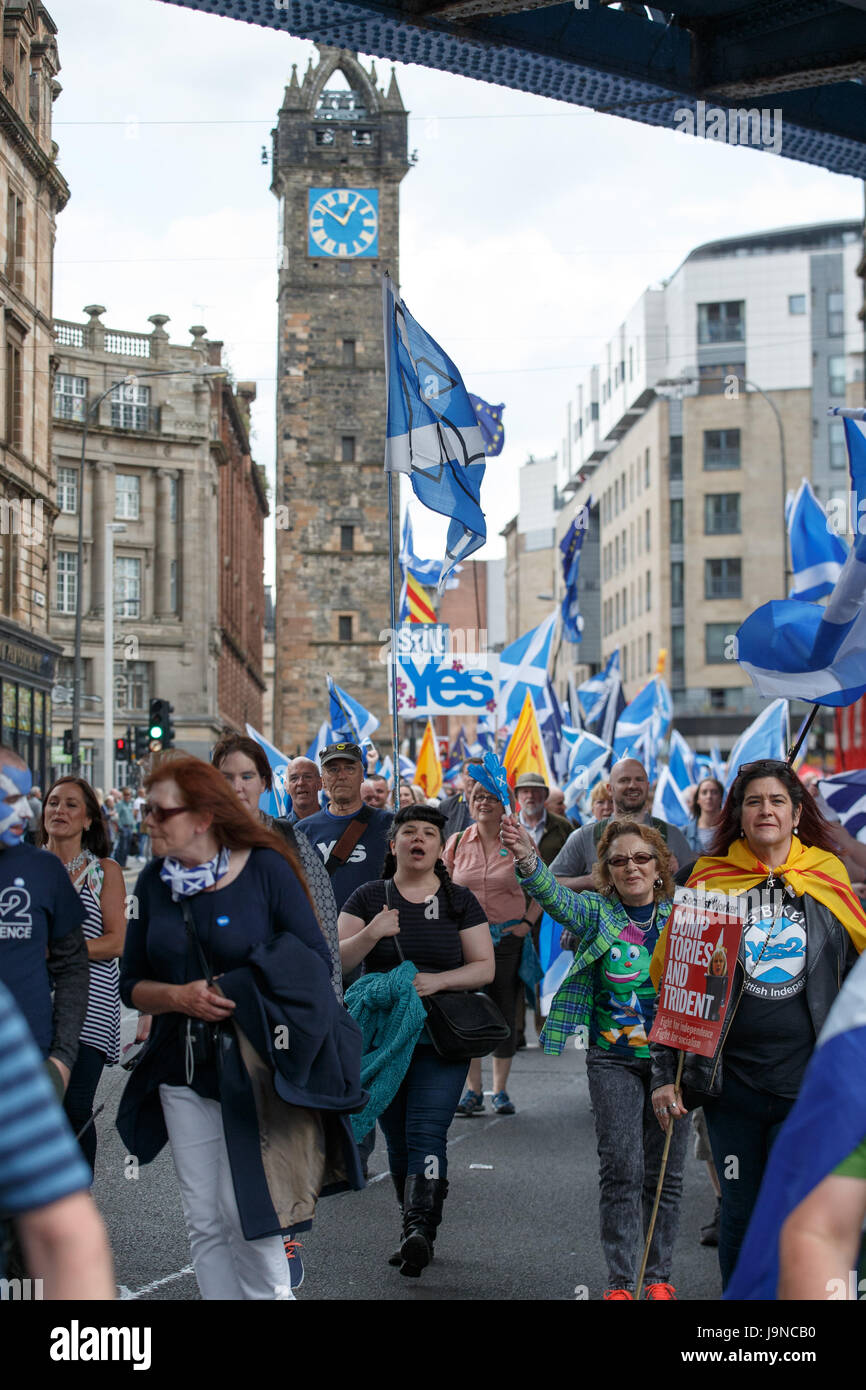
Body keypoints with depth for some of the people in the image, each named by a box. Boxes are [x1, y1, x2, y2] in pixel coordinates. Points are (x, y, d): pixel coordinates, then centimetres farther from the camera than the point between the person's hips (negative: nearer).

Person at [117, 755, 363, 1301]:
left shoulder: (265, 868, -7)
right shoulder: (154, 882, 6)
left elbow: (315, 963, -7)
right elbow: (132, 984, 9)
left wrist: (238, 992, -16)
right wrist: (178, 996, -11)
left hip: (257, 1068, -5)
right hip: (186, 1071, 5)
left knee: (248, 1214, -8)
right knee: (206, 1225, 6)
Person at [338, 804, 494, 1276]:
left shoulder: (459, 902, 6)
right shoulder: (369, 897, 6)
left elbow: (485, 967, 2)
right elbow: (337, 959, -2)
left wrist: (438, 980, -15)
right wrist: (369, 935, -21)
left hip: (440, 1037, -2)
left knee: (426, 1132, -15)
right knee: (396, 1138, 7)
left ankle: (420, 1231, -22)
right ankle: (415, 1227, 18)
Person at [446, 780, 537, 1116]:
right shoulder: (457, 842, 4)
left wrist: (527, 922, -2)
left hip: (507, 938, -1)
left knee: (505, 1010, 3)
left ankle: (500, 1090, 14)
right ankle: (473, 1091, 8)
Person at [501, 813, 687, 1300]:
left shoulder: (681, 916, 4)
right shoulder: (596, 912, 0)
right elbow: (554, 896, -19)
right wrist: (530, 861, -40)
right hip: (613, 1060, -1)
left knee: (665, 1172, 6)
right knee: (622, 1169, -5)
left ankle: (660, 1277, 17)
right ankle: (620, 1282, 2)